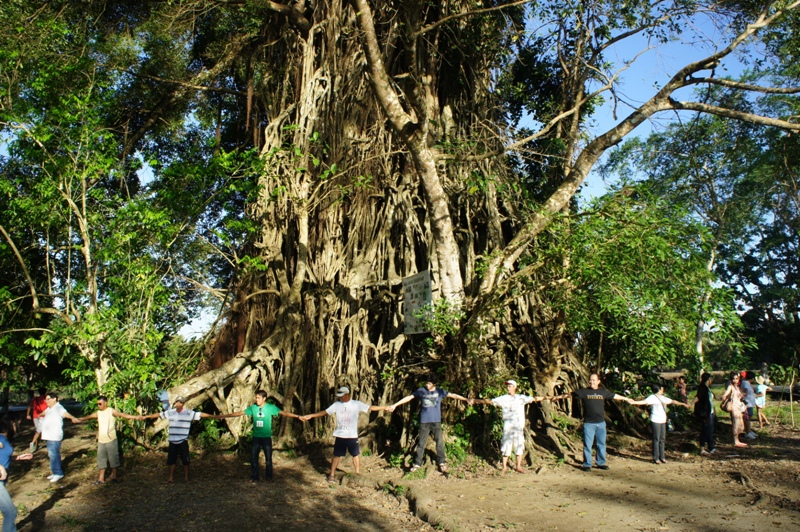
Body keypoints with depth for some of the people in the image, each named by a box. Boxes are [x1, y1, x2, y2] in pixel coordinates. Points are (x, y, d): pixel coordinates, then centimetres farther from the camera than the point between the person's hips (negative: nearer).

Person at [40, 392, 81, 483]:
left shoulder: (58, 408, -15)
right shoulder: (49, 408, 16)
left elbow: (65, 413, -35)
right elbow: (45, 413, 41)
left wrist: (73, 418, -56)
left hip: (54, 437, -10)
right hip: (49, 436, 10)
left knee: (54, 455, -7)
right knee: (52, 455, 15)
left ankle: (58, 473, 0)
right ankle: (55, 472, 25)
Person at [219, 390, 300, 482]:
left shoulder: (271, 407, -9)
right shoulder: (253, 408, 0)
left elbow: (283, 413, -17)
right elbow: (239, 413, 5)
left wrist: (298, 417, -29)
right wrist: (224, 416, 4)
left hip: (266, 437, -3)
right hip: (256, 437, 3)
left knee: (268, 458, 5)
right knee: (253, 457, 5)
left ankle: (269, 476, 19)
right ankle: (254, 477, 18)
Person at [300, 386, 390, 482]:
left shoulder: (356, 404, -6)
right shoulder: (336, 405, -2)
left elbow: (370, 408, -7)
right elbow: (325, 412, -4)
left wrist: (384, 408, -13)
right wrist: (309, 416, -10)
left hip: (352, 436, 0)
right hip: (340, 436, 0)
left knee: (356, 455, 7)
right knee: (336, 455, 7)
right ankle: (331, 475, 14)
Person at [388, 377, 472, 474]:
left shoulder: (440, 391, 1)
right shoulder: (421, 391, 0)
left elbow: (453, 395, 1)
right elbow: (409, 397, 1)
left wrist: (466, 399, -3)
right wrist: (395, 405, -2)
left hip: (436, 421, 0)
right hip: (424, 422, 0)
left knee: (439, 442, 0)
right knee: (421, 443, 5)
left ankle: (442, 463, 12)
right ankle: (417, 463, 13)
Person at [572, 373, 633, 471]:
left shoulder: (603, 392, 8)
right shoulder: (584, 391, -1)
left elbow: (614, 396, 21)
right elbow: (571, 395, 2)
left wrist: (626, 399, 32)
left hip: (601, 423, 3)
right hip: (588, 423, -3)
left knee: (601, 444, 11)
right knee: (587, 444, -1)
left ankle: (601, 463, 24)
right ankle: (587, 464, 9)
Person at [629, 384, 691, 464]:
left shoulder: (663, 398, 17)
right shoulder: (652, 397, -10)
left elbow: (672, 401, 30)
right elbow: (644, 401, -26)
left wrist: (683, 404, 37)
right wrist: (634, 402, -43)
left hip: (663, 421, 8)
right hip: (656, 421, -8)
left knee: (662, 439, 10)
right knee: (656, 439, -5)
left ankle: (661, 457, 18)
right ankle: (656, 458, 1)